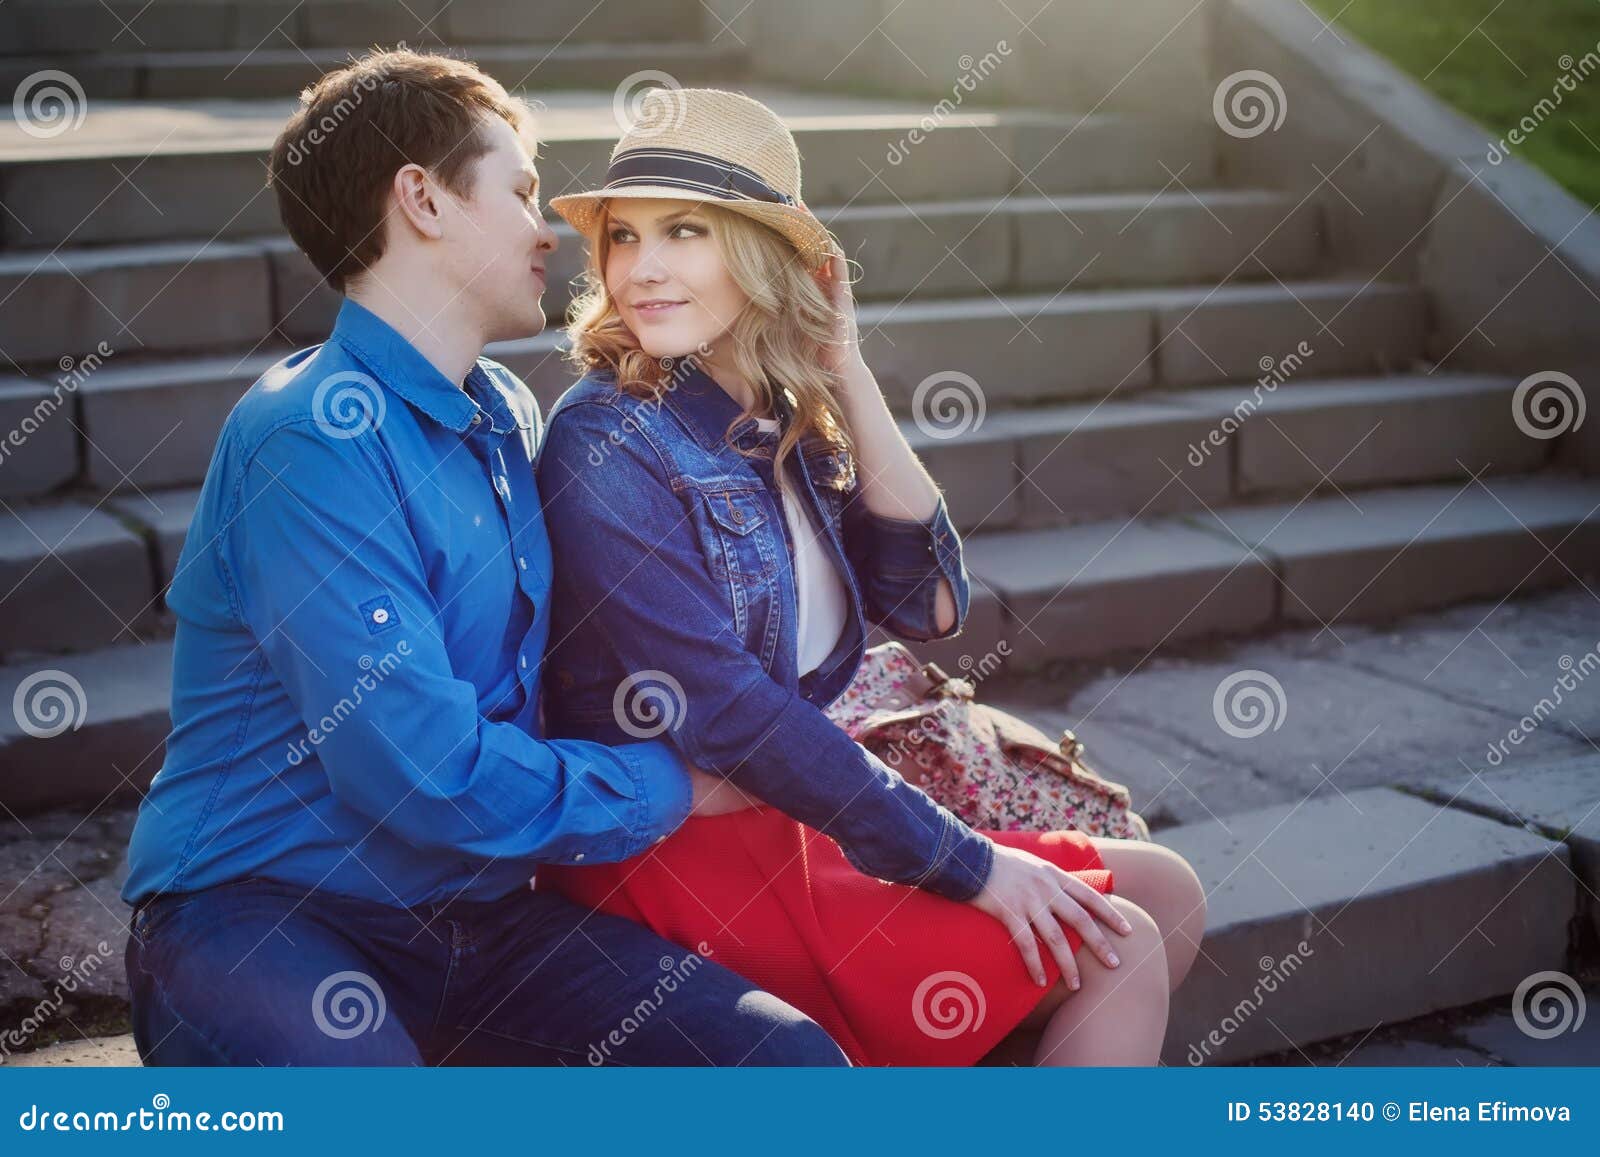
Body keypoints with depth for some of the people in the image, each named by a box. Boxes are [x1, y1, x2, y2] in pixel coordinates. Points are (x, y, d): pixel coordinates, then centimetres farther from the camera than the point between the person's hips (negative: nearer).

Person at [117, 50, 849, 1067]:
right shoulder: (312, 441, -17)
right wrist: (673, 784, -8)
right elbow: (433, 776, -22)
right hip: (262, 907, -7)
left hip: (476, 908, 7)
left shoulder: (510, 417, 10)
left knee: (795, 1058, -9)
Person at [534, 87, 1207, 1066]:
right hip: (676, 863, -7)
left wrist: (845, 370, -9)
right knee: (1113, 952, -10)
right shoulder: (608, 442, -17)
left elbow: (931, 604, -5)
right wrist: (968, 865, -19)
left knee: (1167, 893, 9)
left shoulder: (787, 421, 4)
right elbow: (723, 708, -22)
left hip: (785, 817, 7)